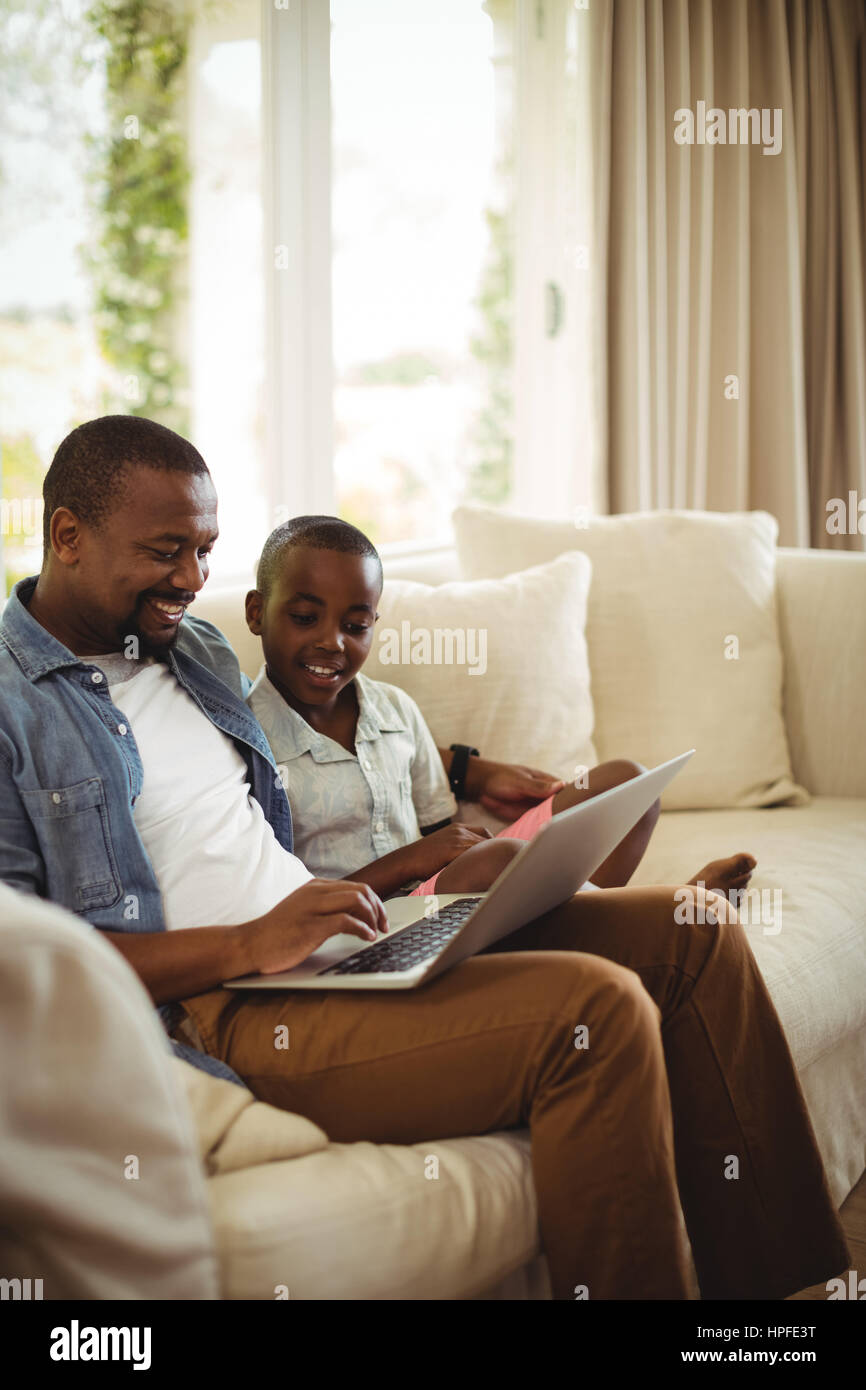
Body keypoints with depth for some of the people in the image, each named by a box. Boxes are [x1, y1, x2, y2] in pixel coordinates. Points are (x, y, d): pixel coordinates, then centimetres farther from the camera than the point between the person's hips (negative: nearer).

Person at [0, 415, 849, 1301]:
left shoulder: (194, 649, 20)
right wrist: (248, 945, -22)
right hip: (225, 1010, -9)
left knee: (695, 931, 1)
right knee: (596, 1005, -27)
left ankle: (768, 1276, 6)